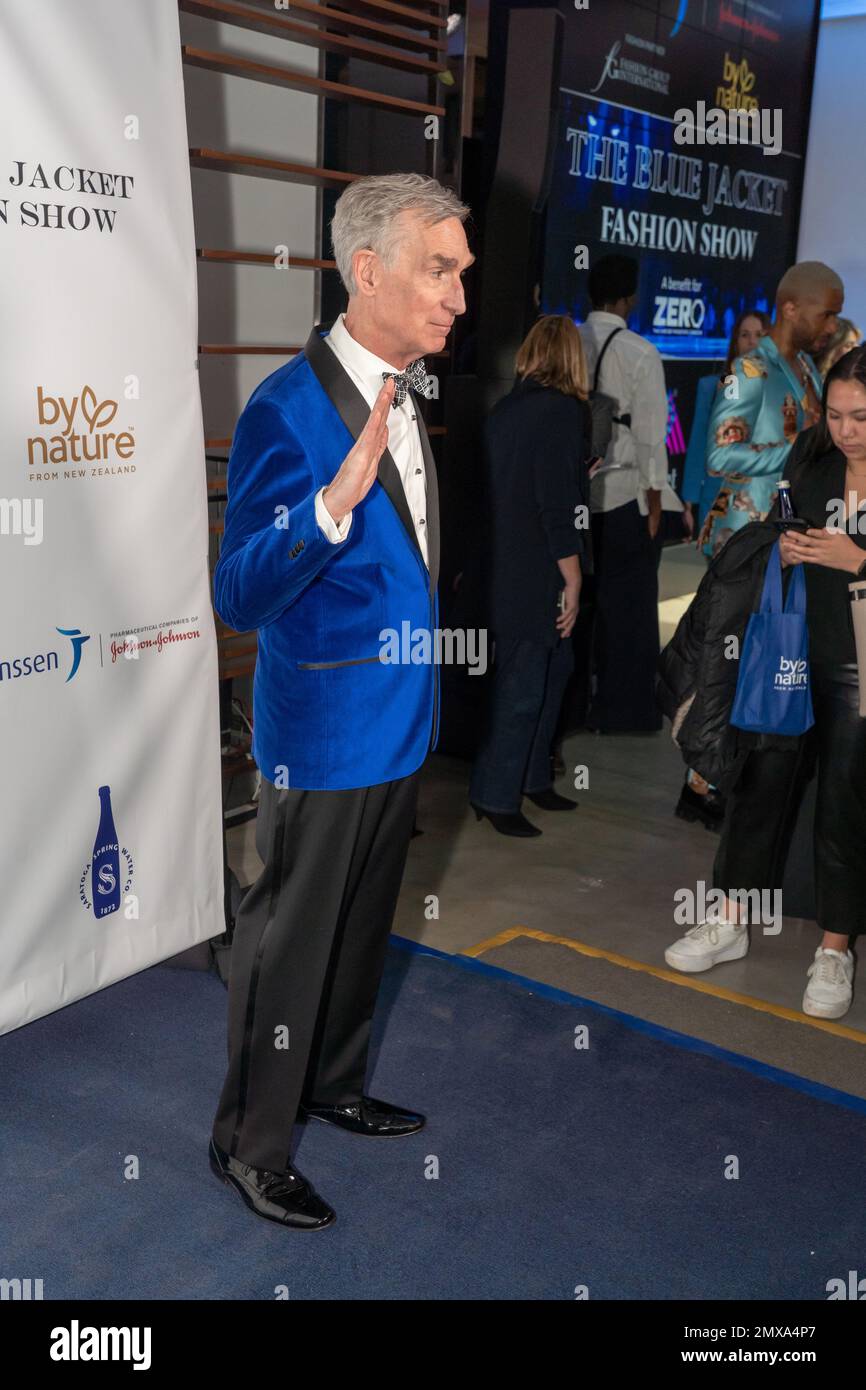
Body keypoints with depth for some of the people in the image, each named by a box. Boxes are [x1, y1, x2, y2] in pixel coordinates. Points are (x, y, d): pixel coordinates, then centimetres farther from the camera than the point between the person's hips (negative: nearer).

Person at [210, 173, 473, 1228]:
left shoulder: (403, 394, 6)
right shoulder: (288, 410, -20)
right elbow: (239, 597, -27)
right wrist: (336, 498, -41)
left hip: (400, 721, 8)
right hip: (324, 735, -8)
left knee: (363, 925, 22)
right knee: (288, 941, 7)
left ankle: (334, 1084, 43)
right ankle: (249, 1144, 27)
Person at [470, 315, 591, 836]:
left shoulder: (506, 407, 10)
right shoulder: (562, 409, -14)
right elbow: (558, 503, -19)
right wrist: (572, 579, -13)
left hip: (507, 566, 9)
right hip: (536, 574, -9)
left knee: (553, 668, 18)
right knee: (523, 685, 0)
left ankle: (532, 778, 27)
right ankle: (496, 796, 10)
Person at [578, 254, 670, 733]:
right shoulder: (639, 353, -10)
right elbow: (649, 432, -9)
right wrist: (654, 498, 0)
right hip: (622, 493, -4)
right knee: (626, 601, 5)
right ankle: (623, 707, 11)